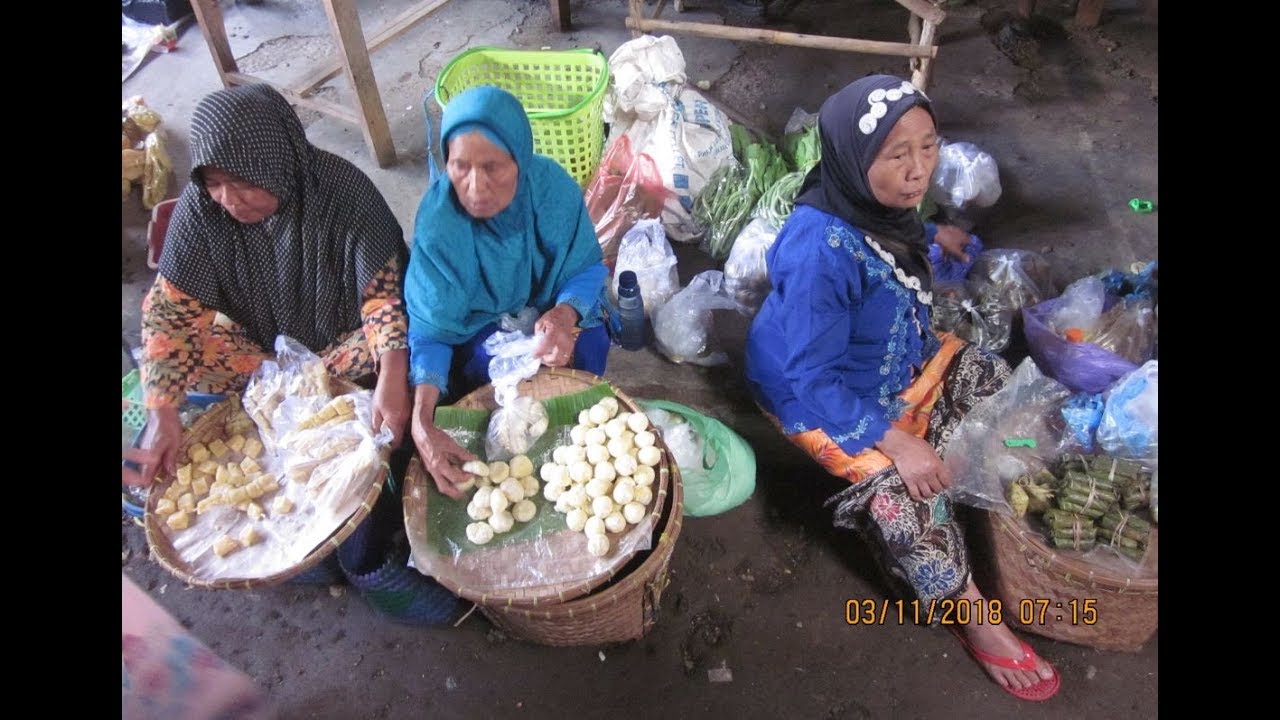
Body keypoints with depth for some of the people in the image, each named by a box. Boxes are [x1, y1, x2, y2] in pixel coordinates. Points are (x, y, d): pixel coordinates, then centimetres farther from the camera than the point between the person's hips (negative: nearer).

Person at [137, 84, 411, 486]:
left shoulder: (342, 190, -27)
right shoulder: (200, 204, -19)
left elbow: (385, 293, -27)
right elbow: (169, 309, -15)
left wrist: (392, 383, -41)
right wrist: (162, 414, -23)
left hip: (344, 341, -3)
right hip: (258, 342, 4)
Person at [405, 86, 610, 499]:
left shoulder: (553, 186, -26)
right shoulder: (437, 219, -29)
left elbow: (587, 267, -13)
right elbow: (430, 328, -27)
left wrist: (565, 314, -37)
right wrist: (421, 421, -43)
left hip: (552, 308, 1)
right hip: (479, 322, -1)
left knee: (586, 347, -26)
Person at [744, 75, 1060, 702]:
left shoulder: (882, 203, -11)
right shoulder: (820, 251, -36)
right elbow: (811, 377, -32)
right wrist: (896, 441, -29)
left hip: (897, 361, 9)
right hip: (817, 390, -9)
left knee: (997, 381, 10)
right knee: (900, 488, -24)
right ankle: (970, 615, -1)